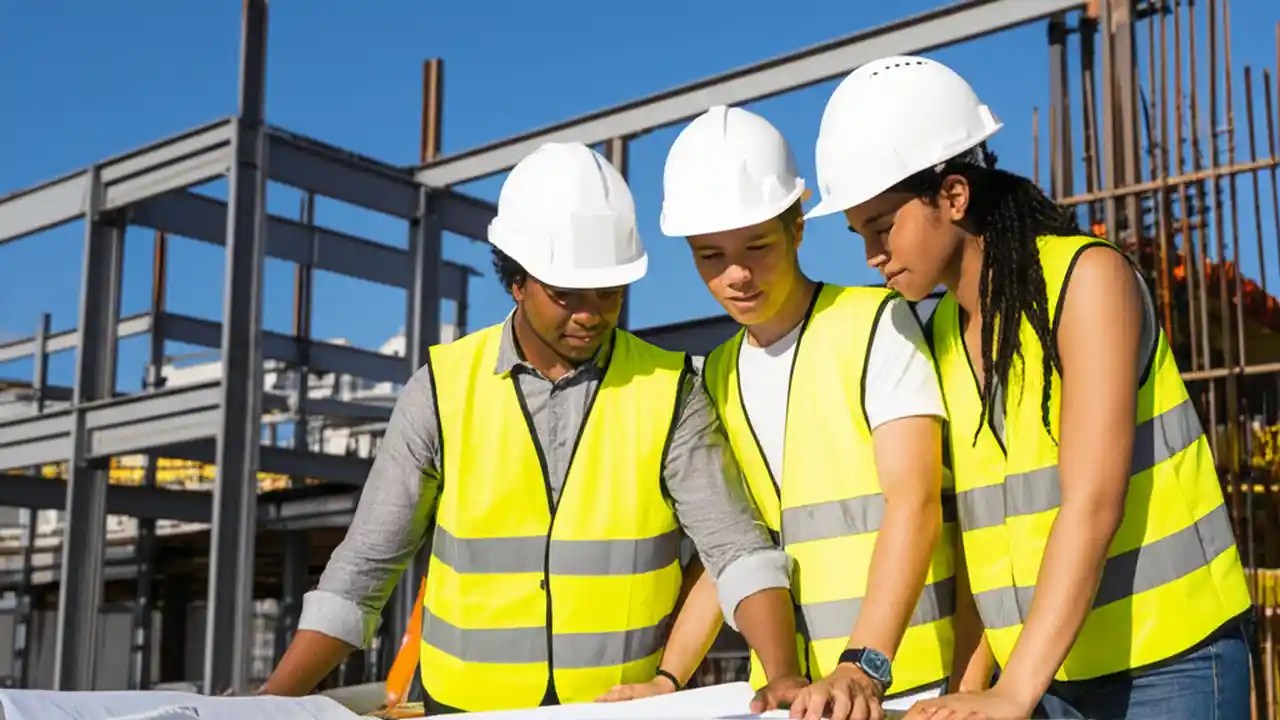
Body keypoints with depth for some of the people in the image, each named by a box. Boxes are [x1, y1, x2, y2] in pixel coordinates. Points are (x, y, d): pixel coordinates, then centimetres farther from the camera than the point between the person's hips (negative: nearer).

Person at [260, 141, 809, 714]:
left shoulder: (667, 391, -2)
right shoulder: (443, 389, -1)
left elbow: (735, 549, -7)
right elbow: (365, 566, 2)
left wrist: (783, 675, -23)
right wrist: (271, 702, -5)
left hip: (626, 706, 0)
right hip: (468, 703, 0)